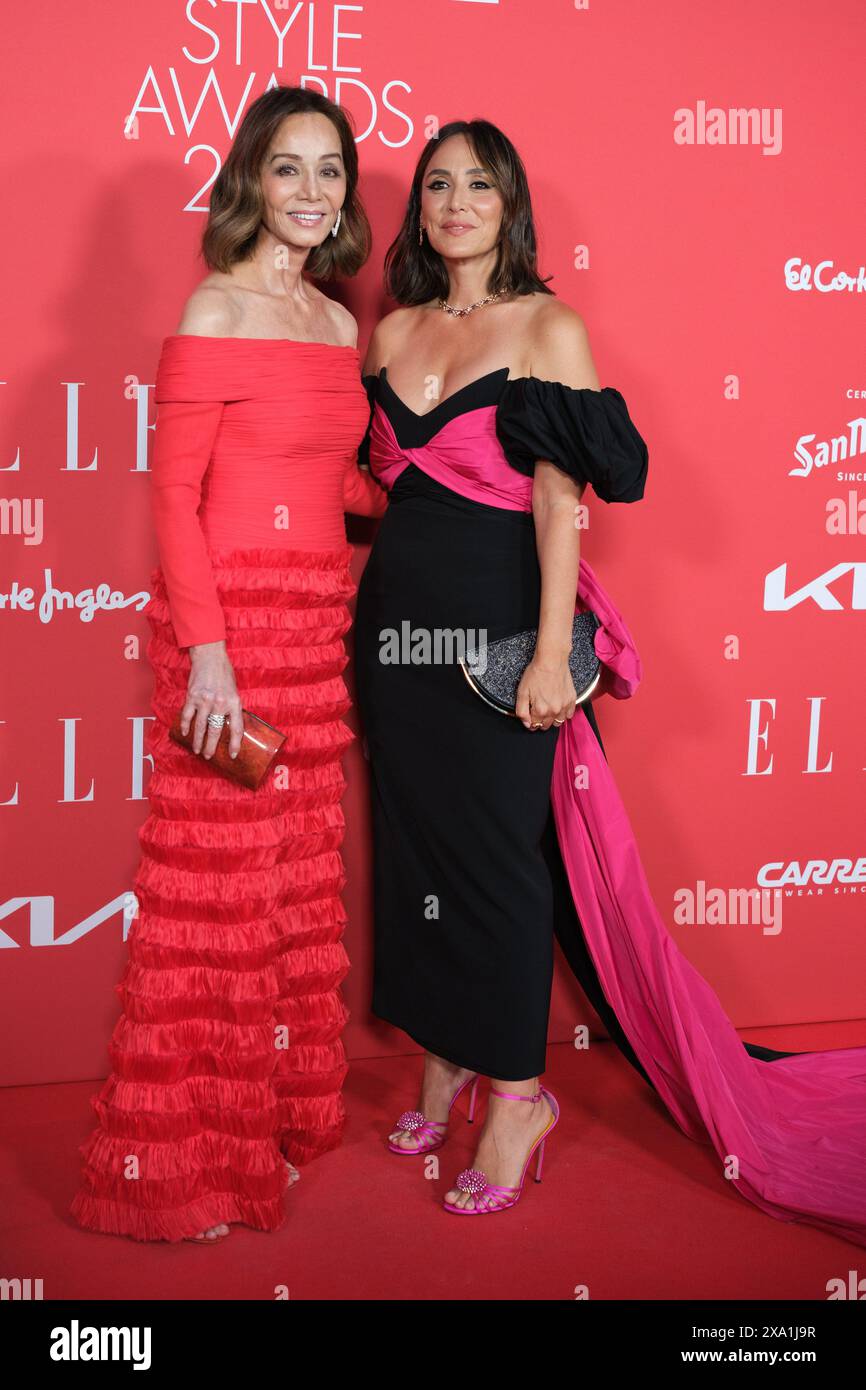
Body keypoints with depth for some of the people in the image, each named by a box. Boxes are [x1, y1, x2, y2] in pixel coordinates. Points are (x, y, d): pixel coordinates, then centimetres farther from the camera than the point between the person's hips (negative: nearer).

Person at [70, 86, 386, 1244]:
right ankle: (180, 1160, 16)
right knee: (218, 886, -1)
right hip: (231, 620, -7)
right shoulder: (215, 313, -8)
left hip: (316, 624, 7)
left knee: (301, 880, 14)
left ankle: (278, 1118, 31)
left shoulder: (337, 323, 13)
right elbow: (174, 496, -11)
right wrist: (207, 651, -18)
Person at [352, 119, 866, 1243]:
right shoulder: (393, 332, 12)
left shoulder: (549, 326, -4)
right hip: (399, 605, 5)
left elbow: (560, 496, -12)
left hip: (496, 613, -5)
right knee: (412, 833, 11)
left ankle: (516, 1094, 12)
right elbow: (383, 475, 14)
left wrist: (552, 647, -19)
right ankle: (442, 1060, 28)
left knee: (498, 843, -2)